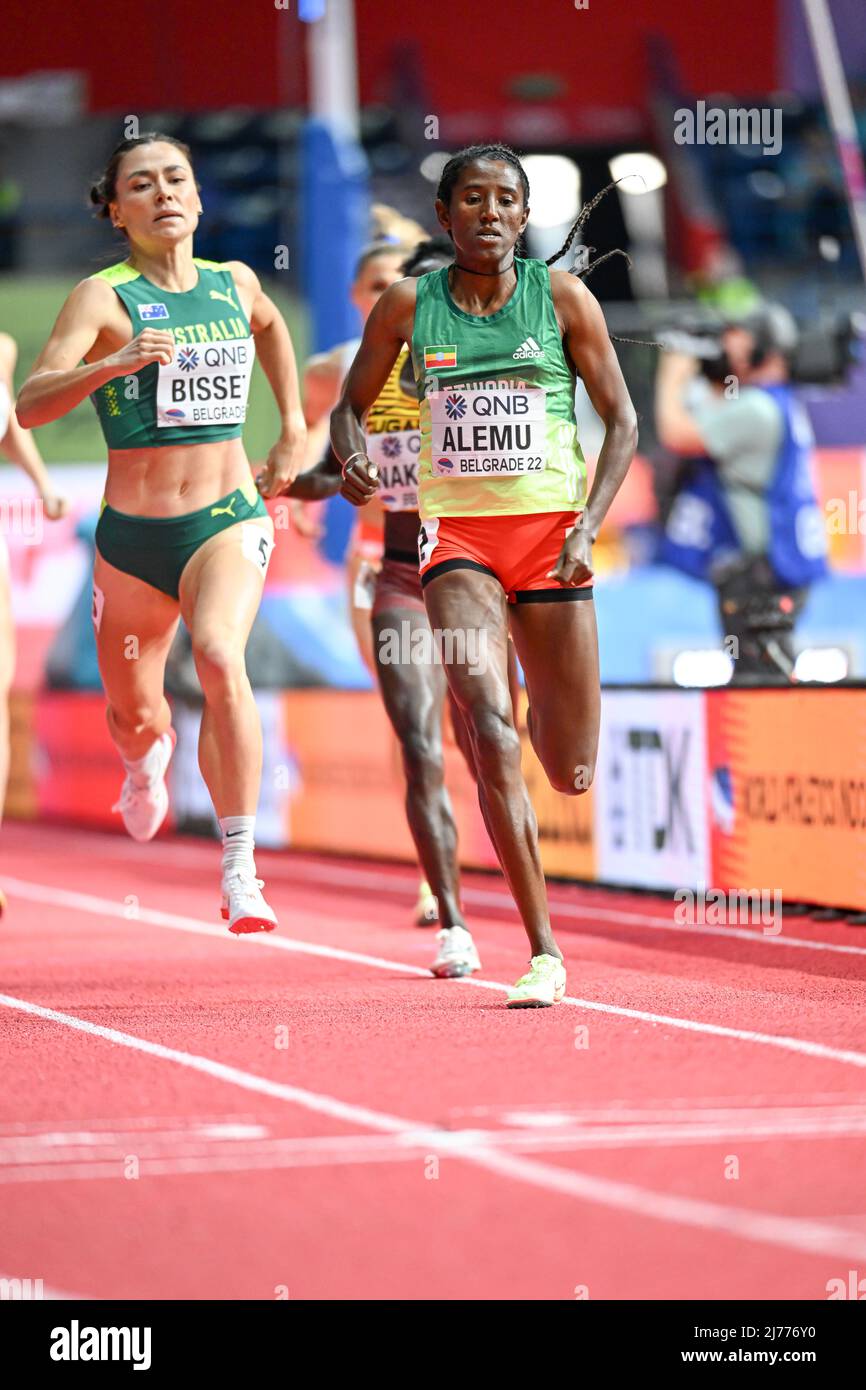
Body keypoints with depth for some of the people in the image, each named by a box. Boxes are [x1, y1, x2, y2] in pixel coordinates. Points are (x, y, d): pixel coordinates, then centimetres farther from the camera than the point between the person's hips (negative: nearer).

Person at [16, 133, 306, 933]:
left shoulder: (236, 284, 4)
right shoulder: (105, 296, -9)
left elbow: (270, 326, 30)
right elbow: (30, 404, -22)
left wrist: (294, 431, 23)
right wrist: (111, 364, -37)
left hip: (228, 518, 0)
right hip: (132, 534, 0)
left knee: (220, 657, -29)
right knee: (133, 715, 15)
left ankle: (241, 869, -26)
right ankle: (149, 757, 56)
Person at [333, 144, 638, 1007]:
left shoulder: (562, 298, 0)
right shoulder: (408, 306, 2)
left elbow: (621, 420, 3)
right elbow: (350, 405, 13)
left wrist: (587, 529, -9)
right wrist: (352, 461, -10)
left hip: (550, 533, 1)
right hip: (456, 536, -1)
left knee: (571, 775, 5)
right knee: (489, 735, -22)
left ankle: (547, 713, 46)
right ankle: (543, 954, -17)